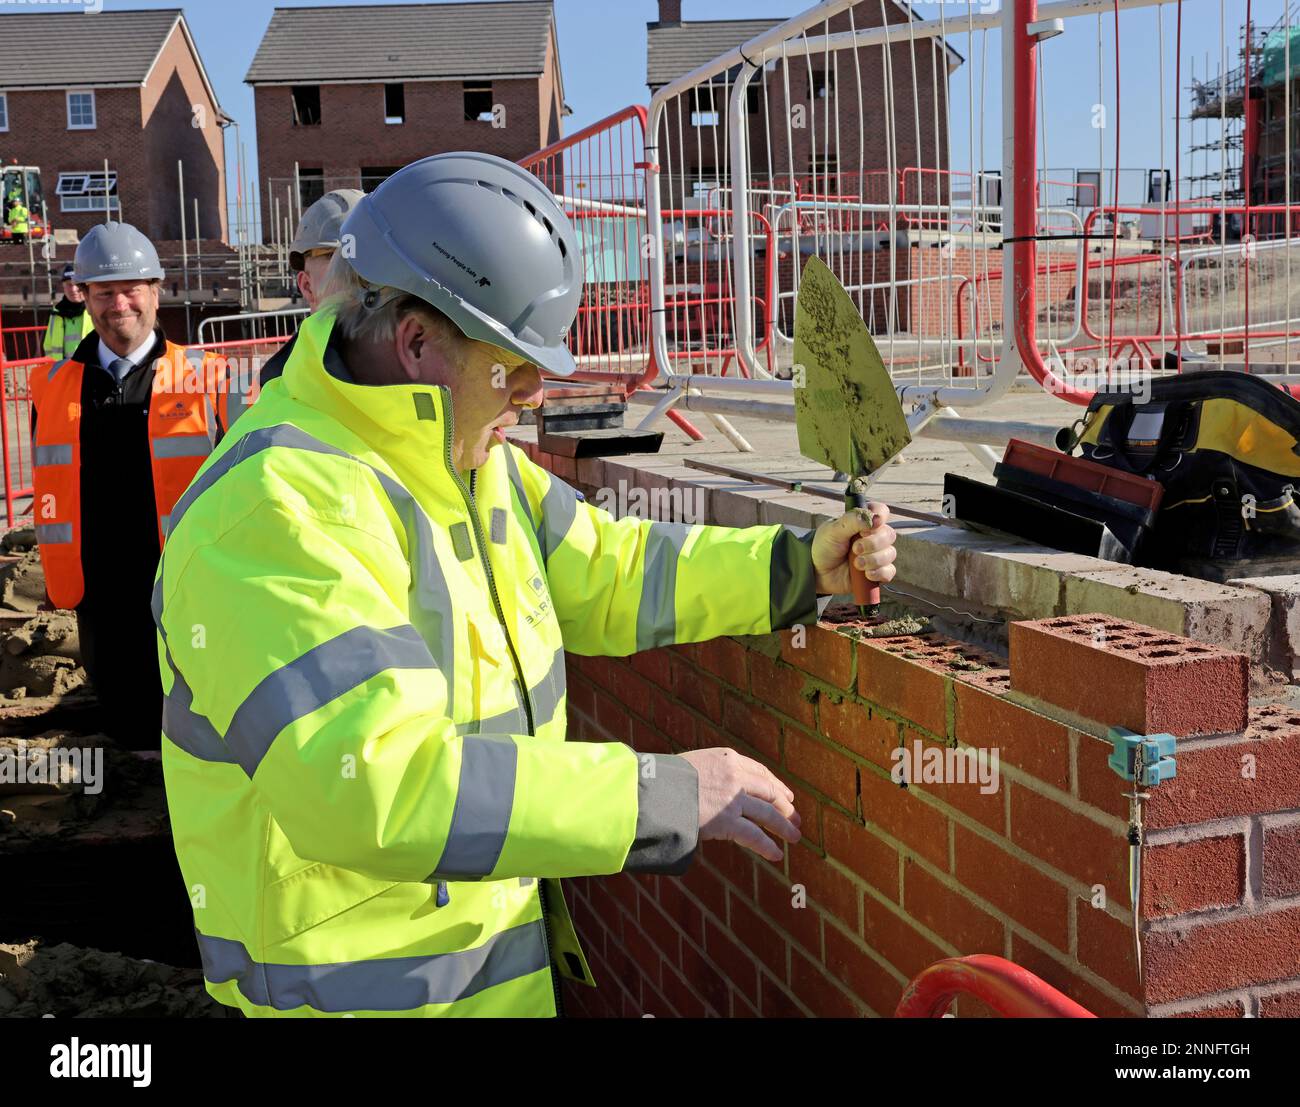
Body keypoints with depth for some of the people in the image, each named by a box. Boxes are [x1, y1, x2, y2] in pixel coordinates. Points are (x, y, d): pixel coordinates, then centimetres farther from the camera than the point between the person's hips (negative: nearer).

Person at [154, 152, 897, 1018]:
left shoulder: (467, 459, 4)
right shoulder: (278, 509, -28)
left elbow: (603, 572, 12)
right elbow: (373, 783, -37)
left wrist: (796, 564, 1)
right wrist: (664, 795, -34)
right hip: (373, 984, -8)